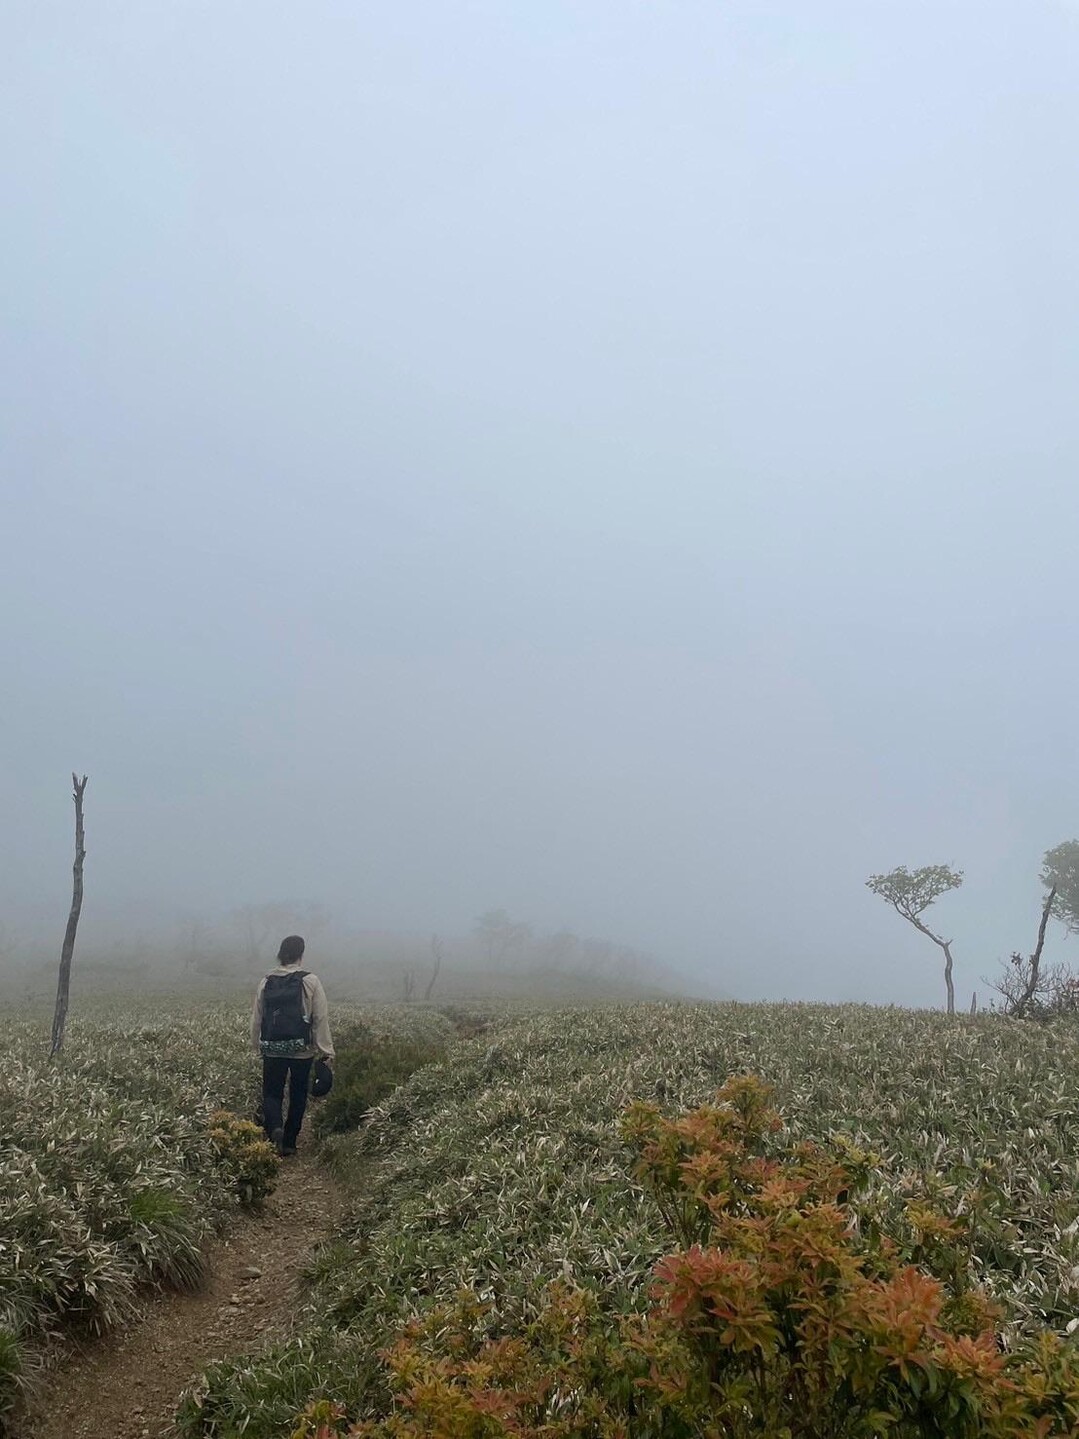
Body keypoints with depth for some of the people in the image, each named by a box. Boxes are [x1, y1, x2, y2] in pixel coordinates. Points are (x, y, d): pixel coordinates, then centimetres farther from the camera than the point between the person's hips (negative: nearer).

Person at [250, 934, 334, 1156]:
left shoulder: (266, 982, 2)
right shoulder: (310, 981, -7)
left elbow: (256, 1018, 7)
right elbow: (321, 1018, -8)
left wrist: (257, 1045, 20)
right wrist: (326, 1050, -3)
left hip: (272, 1049, 2)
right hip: (302, 1050, -2)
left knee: (272, 1093, 11)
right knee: (298, 1096, 13)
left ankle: (275, 1129, -15)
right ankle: (289, 1142, 17)